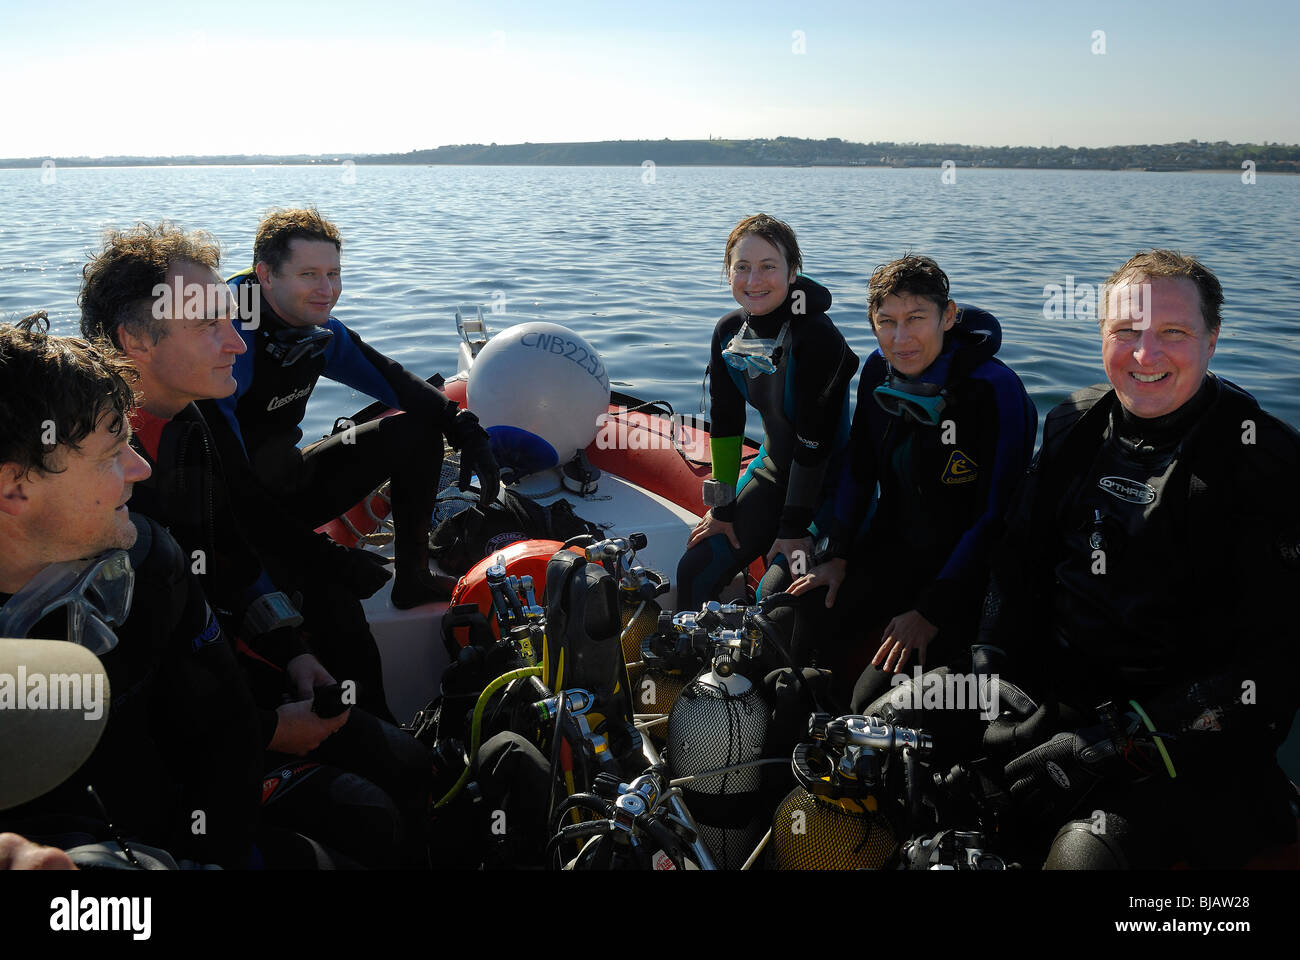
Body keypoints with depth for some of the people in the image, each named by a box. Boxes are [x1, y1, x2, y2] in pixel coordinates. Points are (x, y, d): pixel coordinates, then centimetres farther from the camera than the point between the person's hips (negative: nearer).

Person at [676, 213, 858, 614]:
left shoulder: (818, 337, -25)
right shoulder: (729, 332, -5)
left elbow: (814, 439, -23)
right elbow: (724, 422, 0)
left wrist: (795, 527, -19)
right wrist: (722, 507, 1)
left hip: (828, 481, -6)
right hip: (774, 469, 6)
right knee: (695, 571, 0)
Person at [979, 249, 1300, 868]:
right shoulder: (1075, 427, 6)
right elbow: (1019, 563, 12)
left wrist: (1111, 745, -22)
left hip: (1185, 742, -5)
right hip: (1054, 695, 5)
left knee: (1089, 852, -31)